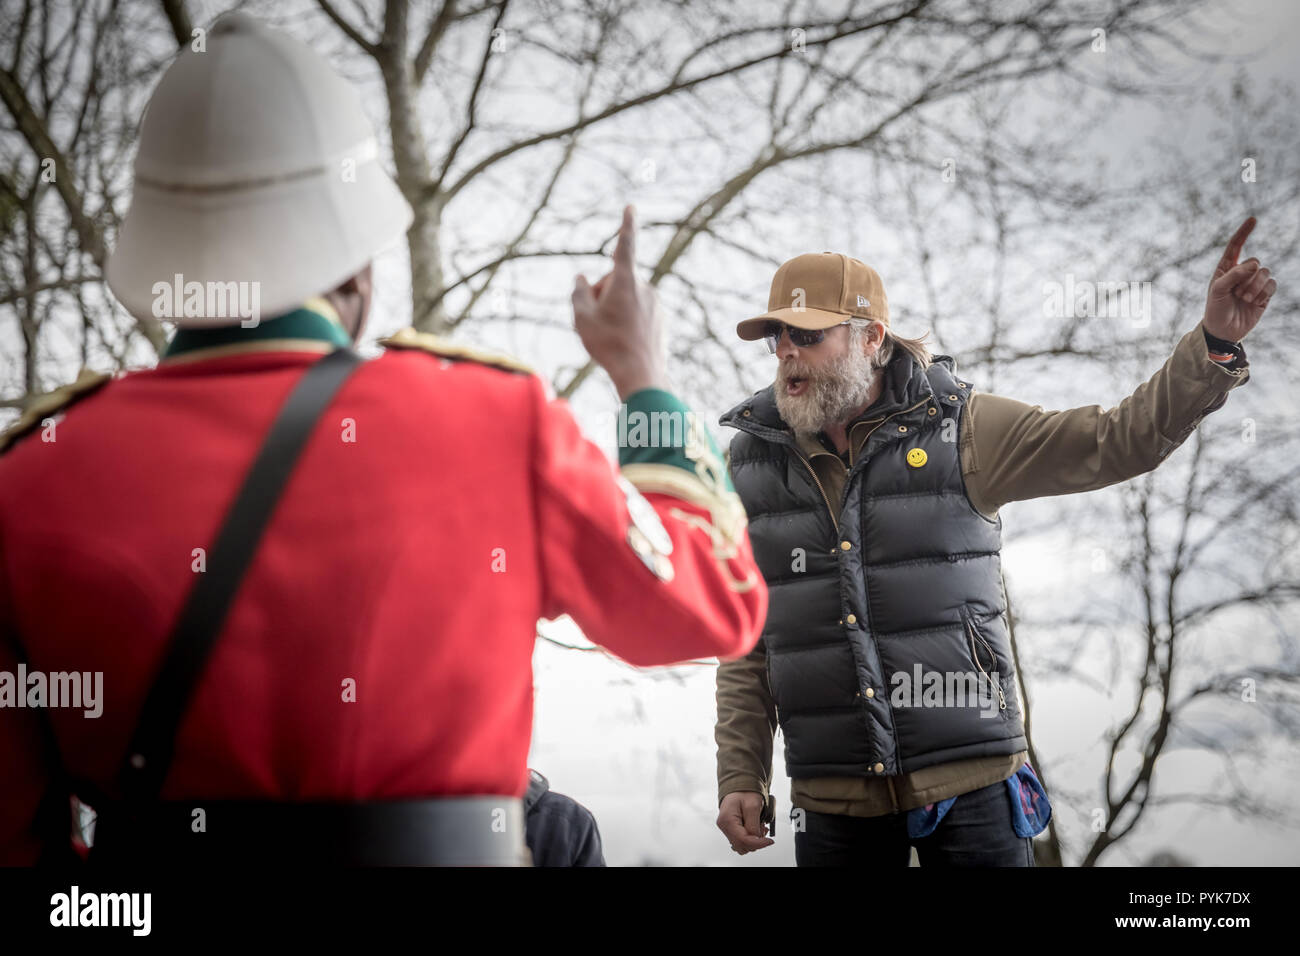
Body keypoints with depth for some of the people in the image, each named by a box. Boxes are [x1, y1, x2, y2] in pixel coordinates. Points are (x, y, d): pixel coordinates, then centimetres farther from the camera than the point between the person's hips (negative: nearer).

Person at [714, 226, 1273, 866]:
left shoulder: (959, 429, -2)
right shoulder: (750, 464, 4)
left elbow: (1122, 440, -6)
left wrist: (1214, 342, -18)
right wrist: (740, 777, 4)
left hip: (968, 788, -2)